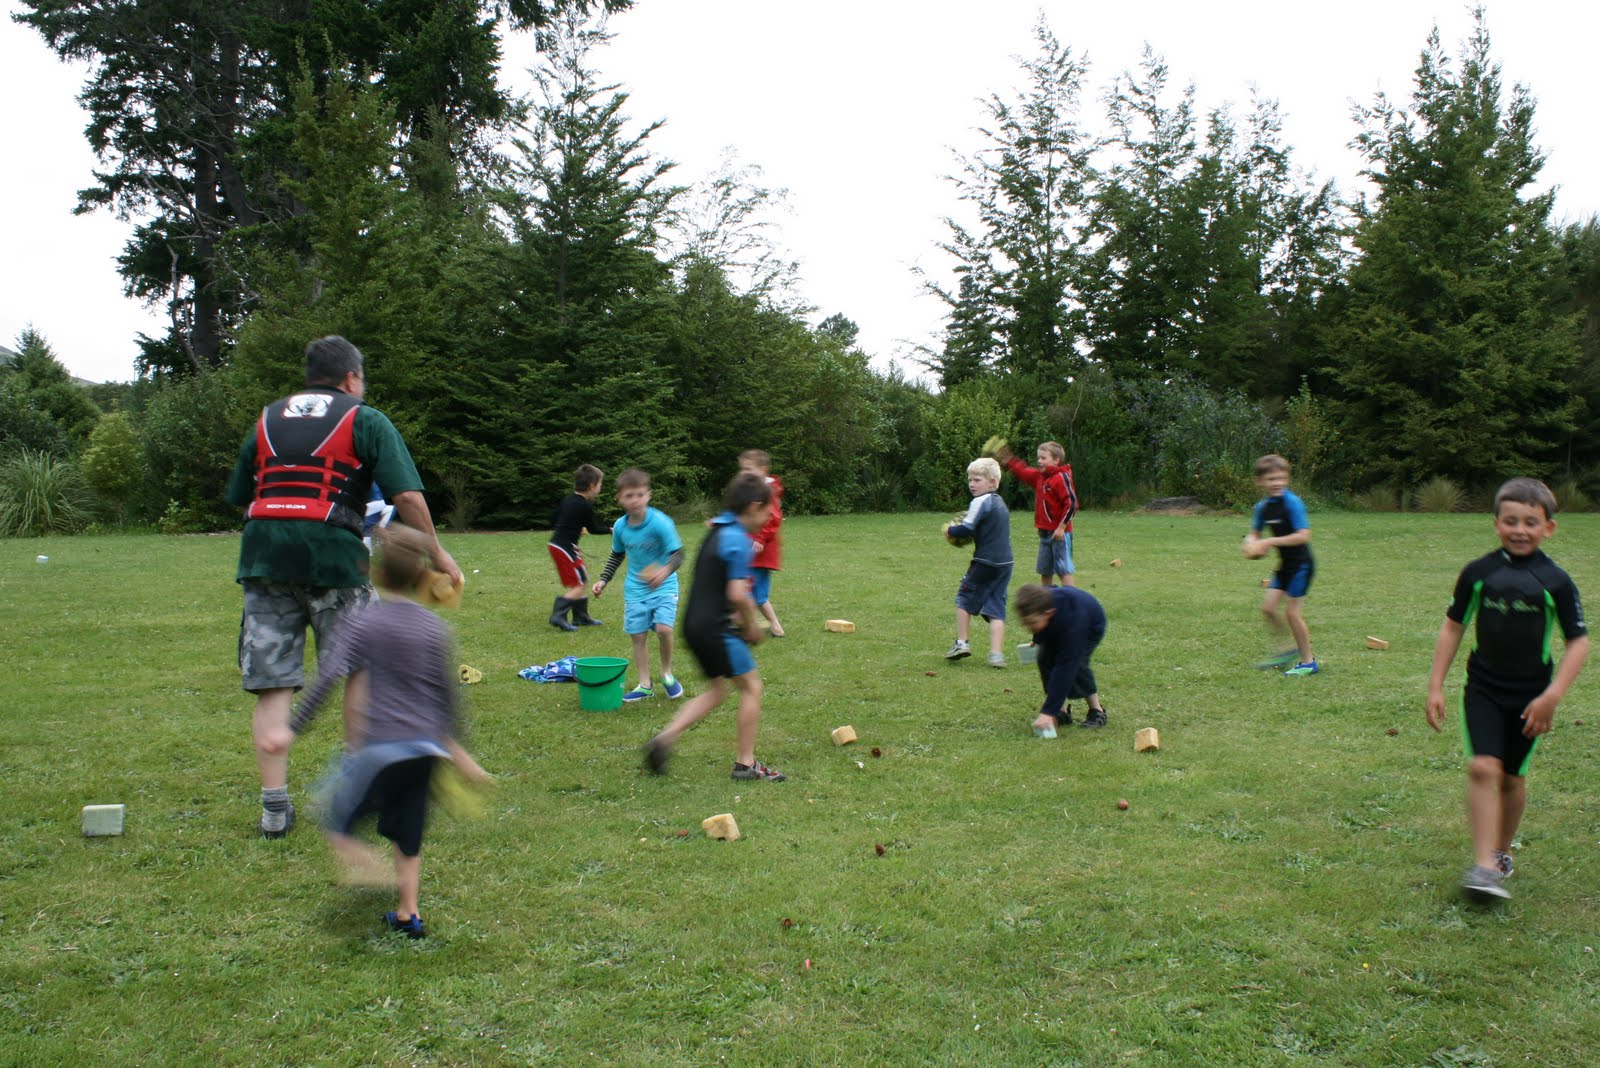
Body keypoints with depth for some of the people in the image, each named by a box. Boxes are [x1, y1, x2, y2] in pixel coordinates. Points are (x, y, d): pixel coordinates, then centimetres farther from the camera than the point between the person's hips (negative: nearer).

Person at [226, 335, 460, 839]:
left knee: (271, 684, 6)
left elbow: (238, 495, 19)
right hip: (333, 553, -4)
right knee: (359, 669, 13)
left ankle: (274, 806, 6)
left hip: (262, 553, 4)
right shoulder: (365, 420, 6)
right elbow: (407, 495, -4)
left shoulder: (266, 419, 20)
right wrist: (436, 552, 5)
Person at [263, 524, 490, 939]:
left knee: (340, 821, 9)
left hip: (382, 745, -4)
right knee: (408, 829, 17)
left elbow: (329, 677, -12)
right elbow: (447, 690, 12)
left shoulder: (366, 624, -3)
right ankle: (408, 913, 18)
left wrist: (292, 729, -10)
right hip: (426, 745, 4)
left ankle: (363, 861, -18)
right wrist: (452, 743, 23)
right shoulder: (434, 627, 7)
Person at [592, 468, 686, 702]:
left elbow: (678, 554, -21)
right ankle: (645, 685, 18)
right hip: (635, 589, 5)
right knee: (638, 636, 5)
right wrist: (603, 580, 11)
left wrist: (666, 570, -40)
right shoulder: (620, 526, -2)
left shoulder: (660, 522, -19)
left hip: (664, 587, -5)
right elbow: (616, 556, 17)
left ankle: (667, 674, 5)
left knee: (664, 628, -21)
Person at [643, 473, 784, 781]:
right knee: (751, 686, 5)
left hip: (695, 625, 9)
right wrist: (752, 624, -7)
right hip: (716, 628, -9)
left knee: (718, 689, 20)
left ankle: (665, 738, 8)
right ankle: (745, 763, 11)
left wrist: (735, 616, 16)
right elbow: (738, 594, -23)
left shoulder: (717, 532, 13)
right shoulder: (738, 540, -16)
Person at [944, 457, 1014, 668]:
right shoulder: (1000, 502, 17)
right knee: (996, 607, 5)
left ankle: (962, 642, 10)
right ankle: (996, 653, -3)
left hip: (985, 562, -7)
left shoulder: (981, 502, -11)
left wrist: (950, 530, 1)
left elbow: (966, 529, -18)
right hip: (1005, 562, 7)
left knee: (964, 597, 11)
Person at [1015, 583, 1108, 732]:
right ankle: (1062, 711, -4)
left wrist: (1048, 711, -48)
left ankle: (1096, 710, -3)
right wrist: (1037, 638, 17)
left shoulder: (1071, 622, -47)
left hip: (1090, 628, -6)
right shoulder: (1041, 600, -31)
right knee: (1045, 658, -15)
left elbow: (1065, 668, -46)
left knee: (1075, 663, -25)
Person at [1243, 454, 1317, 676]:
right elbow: (1255, 533, 17)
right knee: (1268, 607, 3)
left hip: (1301, 564, -7)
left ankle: (1308, 661, 9)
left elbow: (1303, 535, -24)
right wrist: (1252, 543, -7)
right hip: (1285, 564, 7)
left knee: (1292, 611, -5)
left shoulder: (1292, 503, -18)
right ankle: (1295, 650, 20)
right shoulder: (1262, 507, 3)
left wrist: (1270, 542, -24)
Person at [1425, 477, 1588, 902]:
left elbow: (1579, 642, -4)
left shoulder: (1555, 581, -8)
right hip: (1483, 689, 0)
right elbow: (1452, 627, 4)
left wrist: (1552, 696, -12)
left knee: (1513, 776, 10)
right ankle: (1484, 865, -14)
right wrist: (1436, 686, 1)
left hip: (1530, 696, 0)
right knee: (1483, 768, -14)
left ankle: (1502, 852, 31)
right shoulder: (1478, 573, -5)